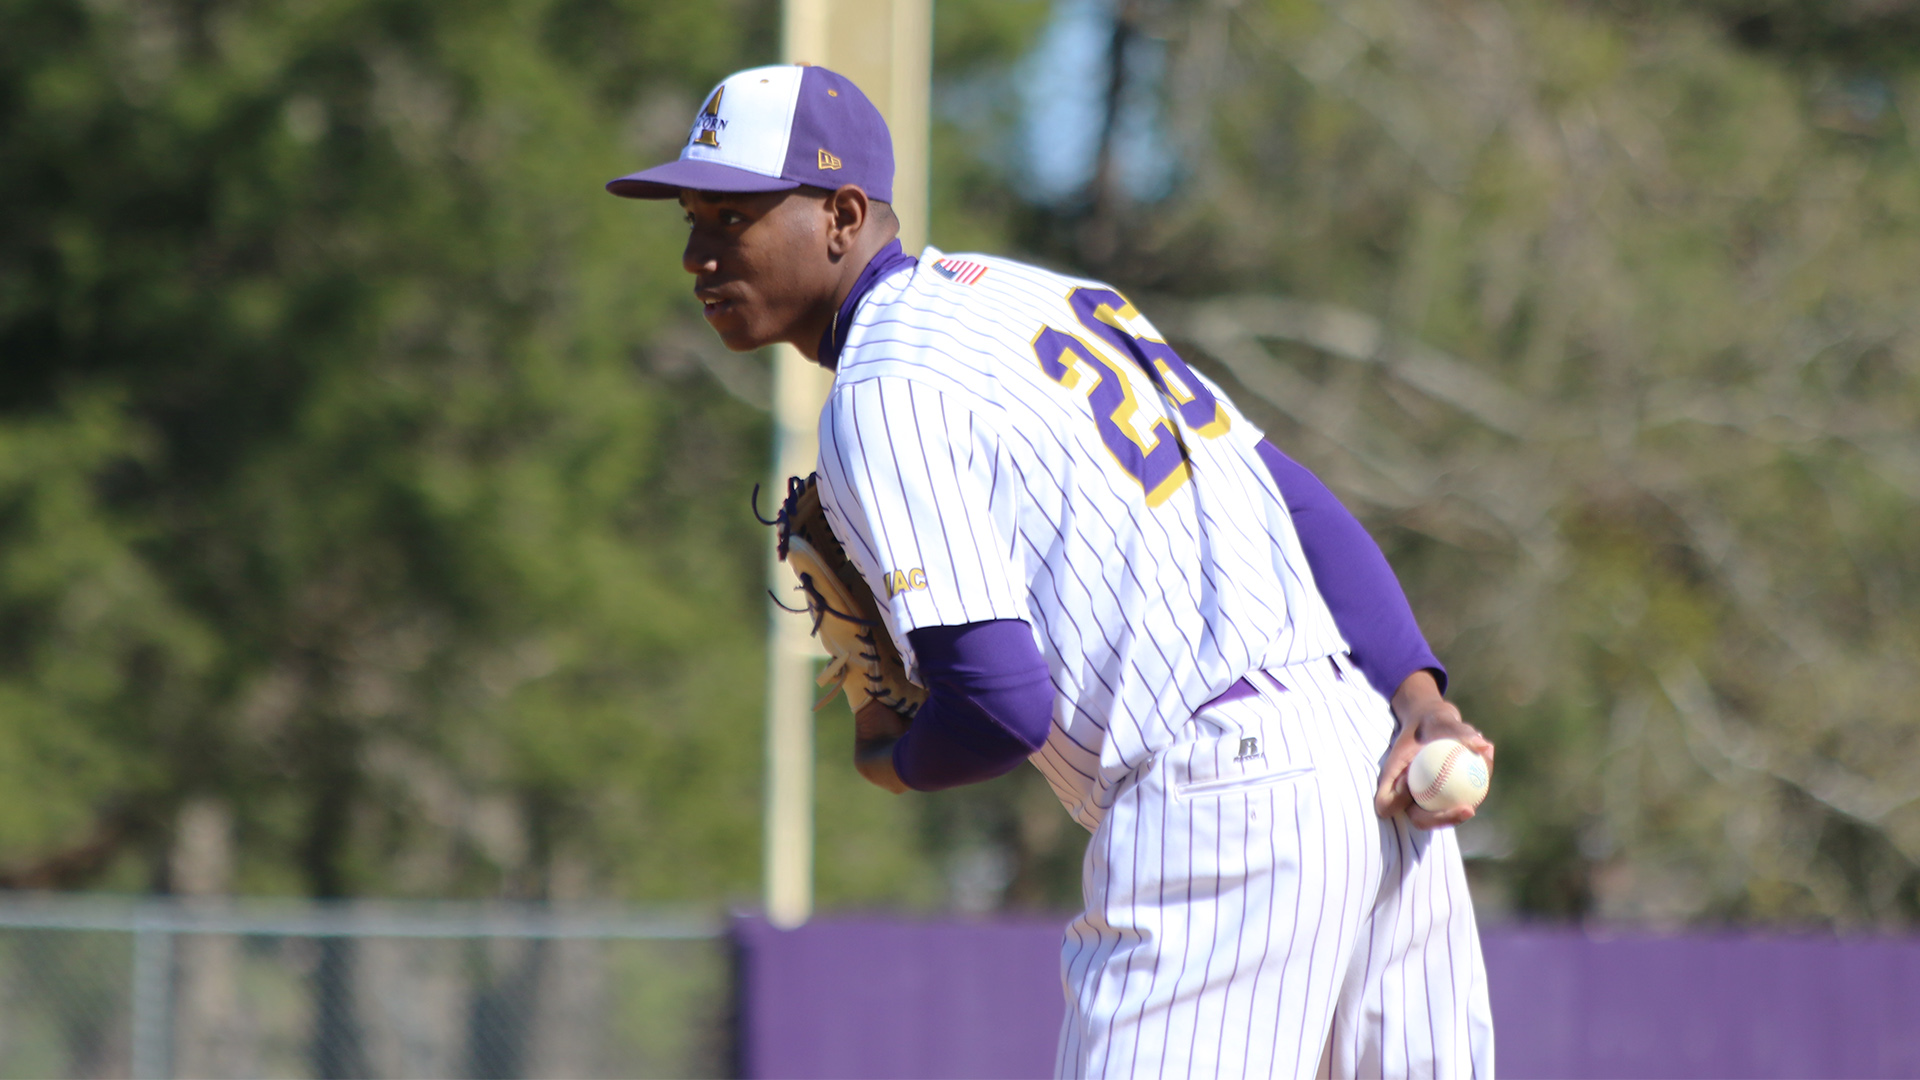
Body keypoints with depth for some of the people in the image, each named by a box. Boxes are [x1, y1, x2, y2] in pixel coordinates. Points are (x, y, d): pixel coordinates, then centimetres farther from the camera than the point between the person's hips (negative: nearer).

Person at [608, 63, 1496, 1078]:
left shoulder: (881, 395, -8)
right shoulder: (1036, 294, 21)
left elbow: (1001, 703, -16)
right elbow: (1304, 508, 15)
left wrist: (890, 760, 7)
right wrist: (1419, 701, 2)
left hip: (1215, 797, -9)